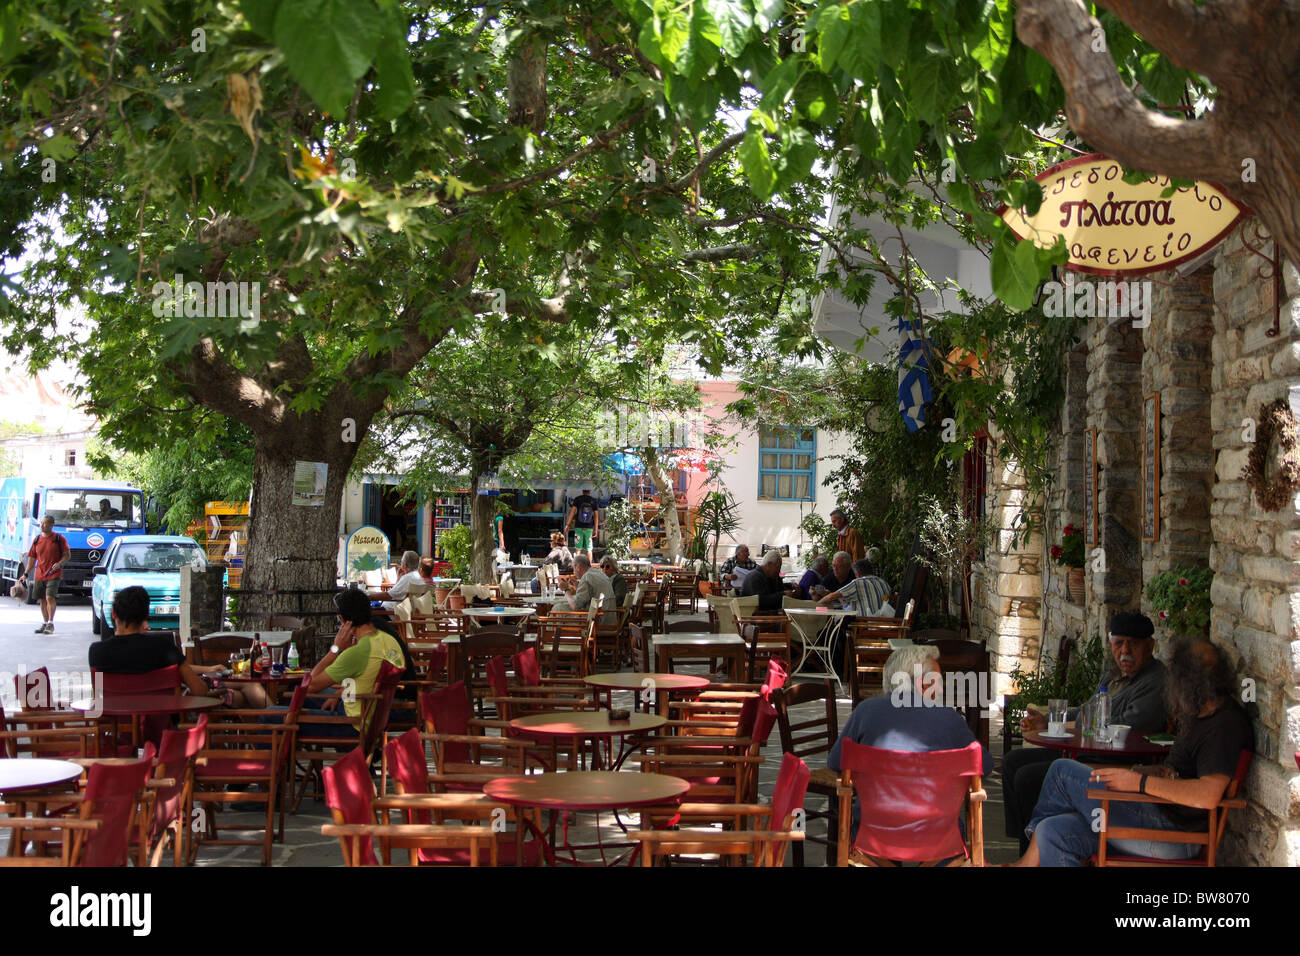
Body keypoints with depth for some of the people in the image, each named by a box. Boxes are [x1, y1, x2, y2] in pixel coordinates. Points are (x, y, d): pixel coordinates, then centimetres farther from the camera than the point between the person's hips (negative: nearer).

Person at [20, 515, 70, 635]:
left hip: (54, 574, -5)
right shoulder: (37, 540, 11)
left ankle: (51, 624, -11)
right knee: (42, 599, 11)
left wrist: (60, 563, -21)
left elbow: (67, 555, -2)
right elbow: (32, 558, 16)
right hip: (39, 575, 5)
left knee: (49, 597, -17)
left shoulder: (59, 538, -2)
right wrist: (25, 574, 10)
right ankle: (45, 623, 23)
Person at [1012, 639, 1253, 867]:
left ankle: (1029, 860, 12)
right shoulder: (1203, 715, 15)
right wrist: (1166, 773, 0)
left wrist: (1141, 782, -24)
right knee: (1055, 831, 0)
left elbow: (1208, 795, -32)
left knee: (1062, 771, -5)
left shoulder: (1224, 726, -18)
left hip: (1173, 832, -10)